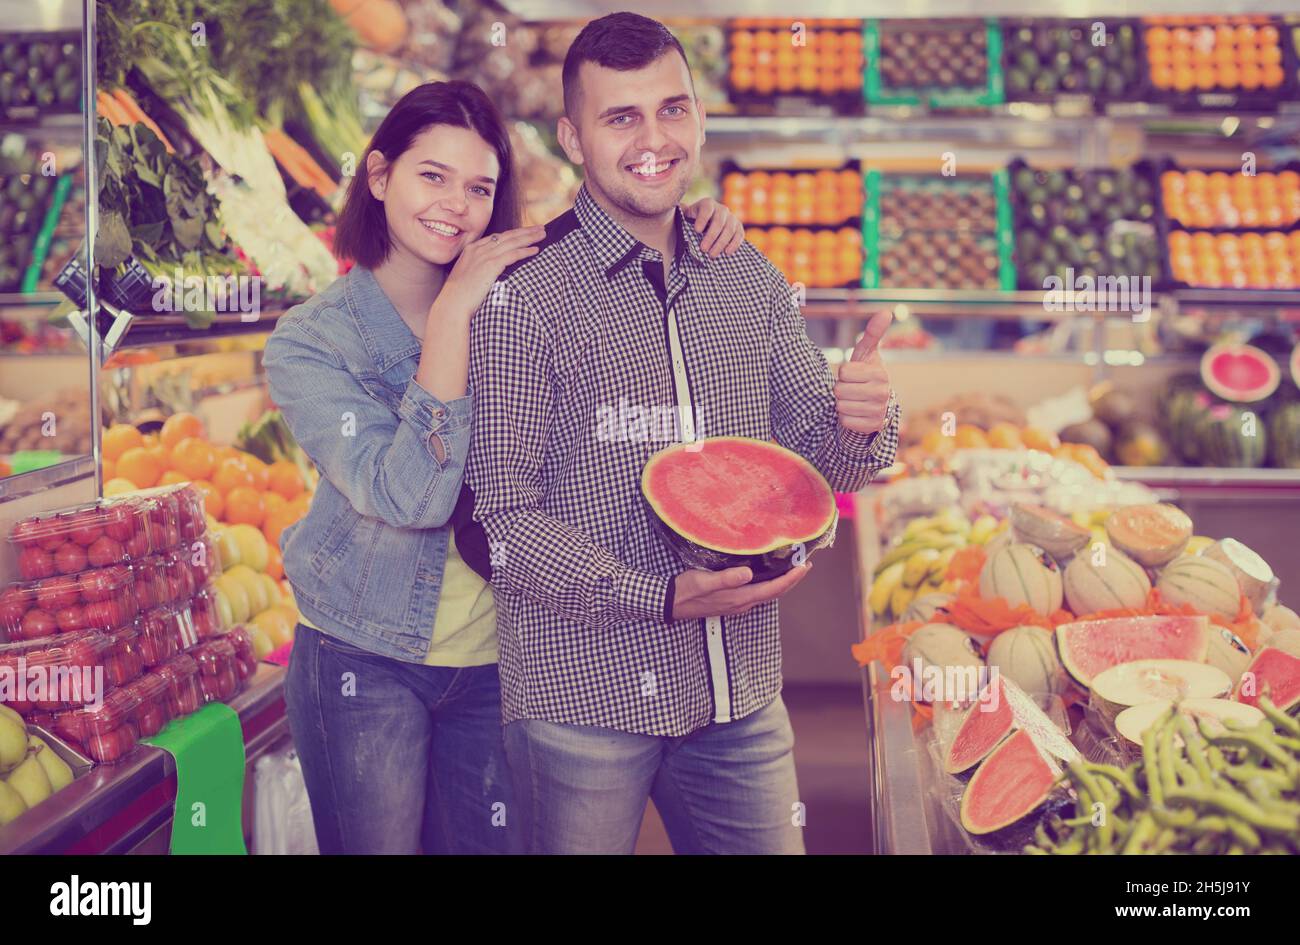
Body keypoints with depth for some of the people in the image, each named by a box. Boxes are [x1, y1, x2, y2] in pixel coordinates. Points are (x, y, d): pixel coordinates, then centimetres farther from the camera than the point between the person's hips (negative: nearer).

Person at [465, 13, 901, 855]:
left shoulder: (750, 281, 6)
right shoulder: (523, 296, -11)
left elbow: (813, 461, 9)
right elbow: (502, 518, -13)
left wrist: (861, 423, -13)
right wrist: (662, 598, -23)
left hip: (742, 692, 5)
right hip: (584, 699, -4)